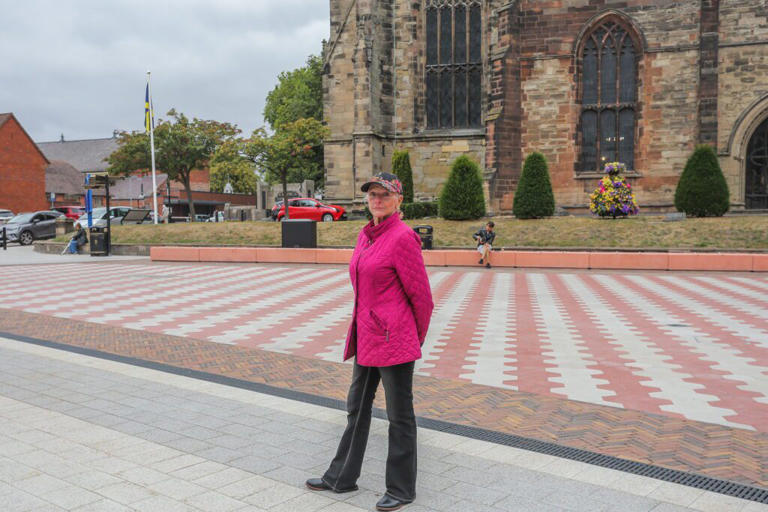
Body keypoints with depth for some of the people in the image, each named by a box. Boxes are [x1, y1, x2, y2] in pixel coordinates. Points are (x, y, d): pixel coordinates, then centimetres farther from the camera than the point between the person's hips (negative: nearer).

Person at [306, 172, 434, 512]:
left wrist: (416, 340, -1)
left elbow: (422, 297, -11)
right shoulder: (365, 235, 11)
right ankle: (343, 477, 37)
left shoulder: (403, 237, -14)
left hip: (393, 340, -9)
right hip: (366, 336, 9)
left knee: (399, 416, 6)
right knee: (357, 407, 20)